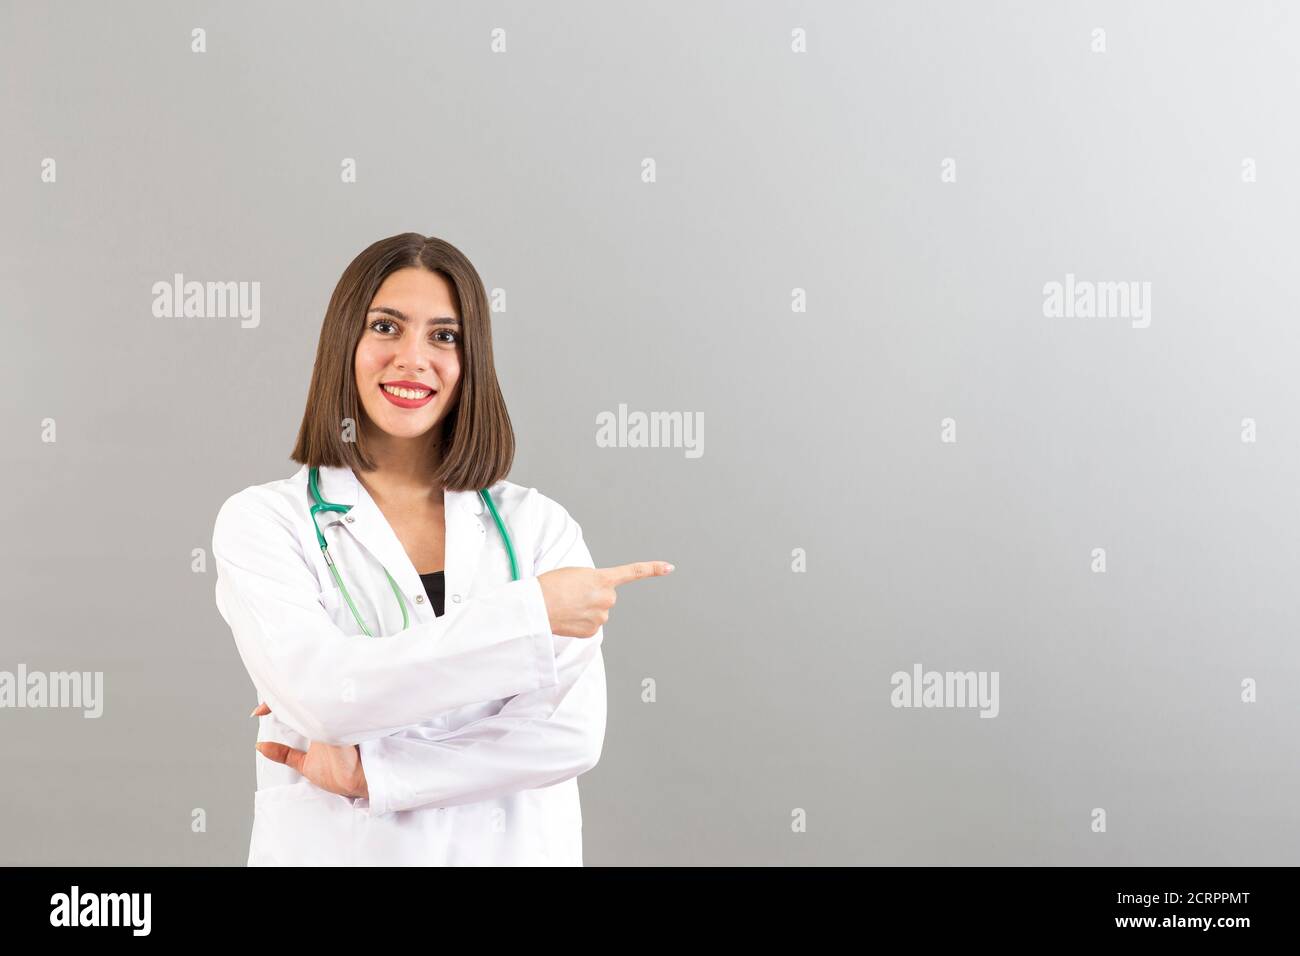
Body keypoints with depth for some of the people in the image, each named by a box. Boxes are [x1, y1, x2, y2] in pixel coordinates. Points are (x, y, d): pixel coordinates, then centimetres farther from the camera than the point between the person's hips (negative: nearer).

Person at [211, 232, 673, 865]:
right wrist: (533, 612, -20)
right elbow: (320, 691, -21)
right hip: (334, 850, -1)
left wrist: (365, 770, -18)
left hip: (510, 848, 1)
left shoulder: (539, 525, -3)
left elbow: (571, 733, -13)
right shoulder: (260, 522, -6)